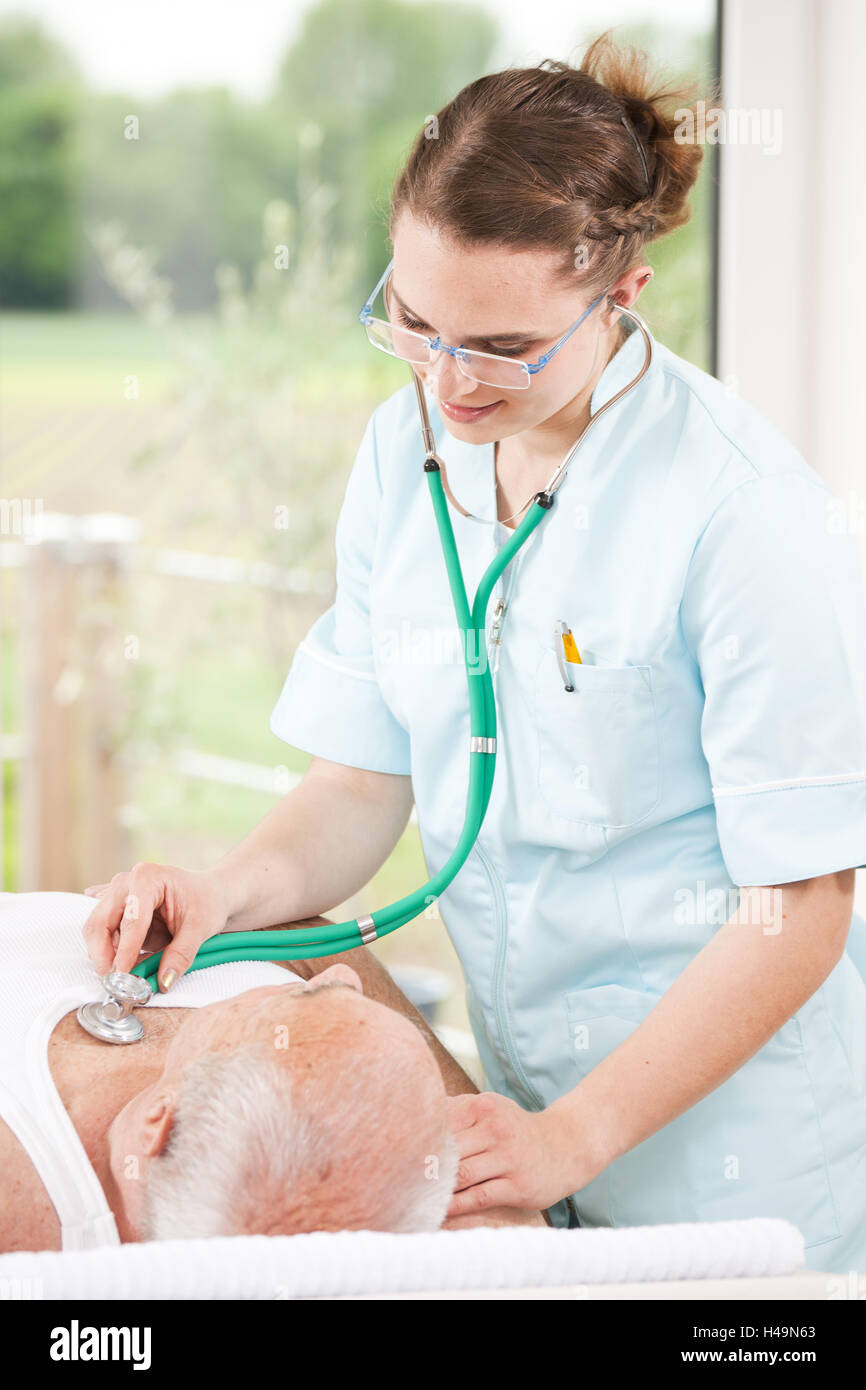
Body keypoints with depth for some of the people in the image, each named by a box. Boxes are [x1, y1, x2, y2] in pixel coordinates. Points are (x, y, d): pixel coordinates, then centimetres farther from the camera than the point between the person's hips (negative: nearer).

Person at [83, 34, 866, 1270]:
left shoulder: (741, 509, -21)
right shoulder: (404, 449, -2)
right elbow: (363, 779, 3)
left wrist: (574, 1135, -20)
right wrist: (236, 889, -17)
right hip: (526, 1080, 5)